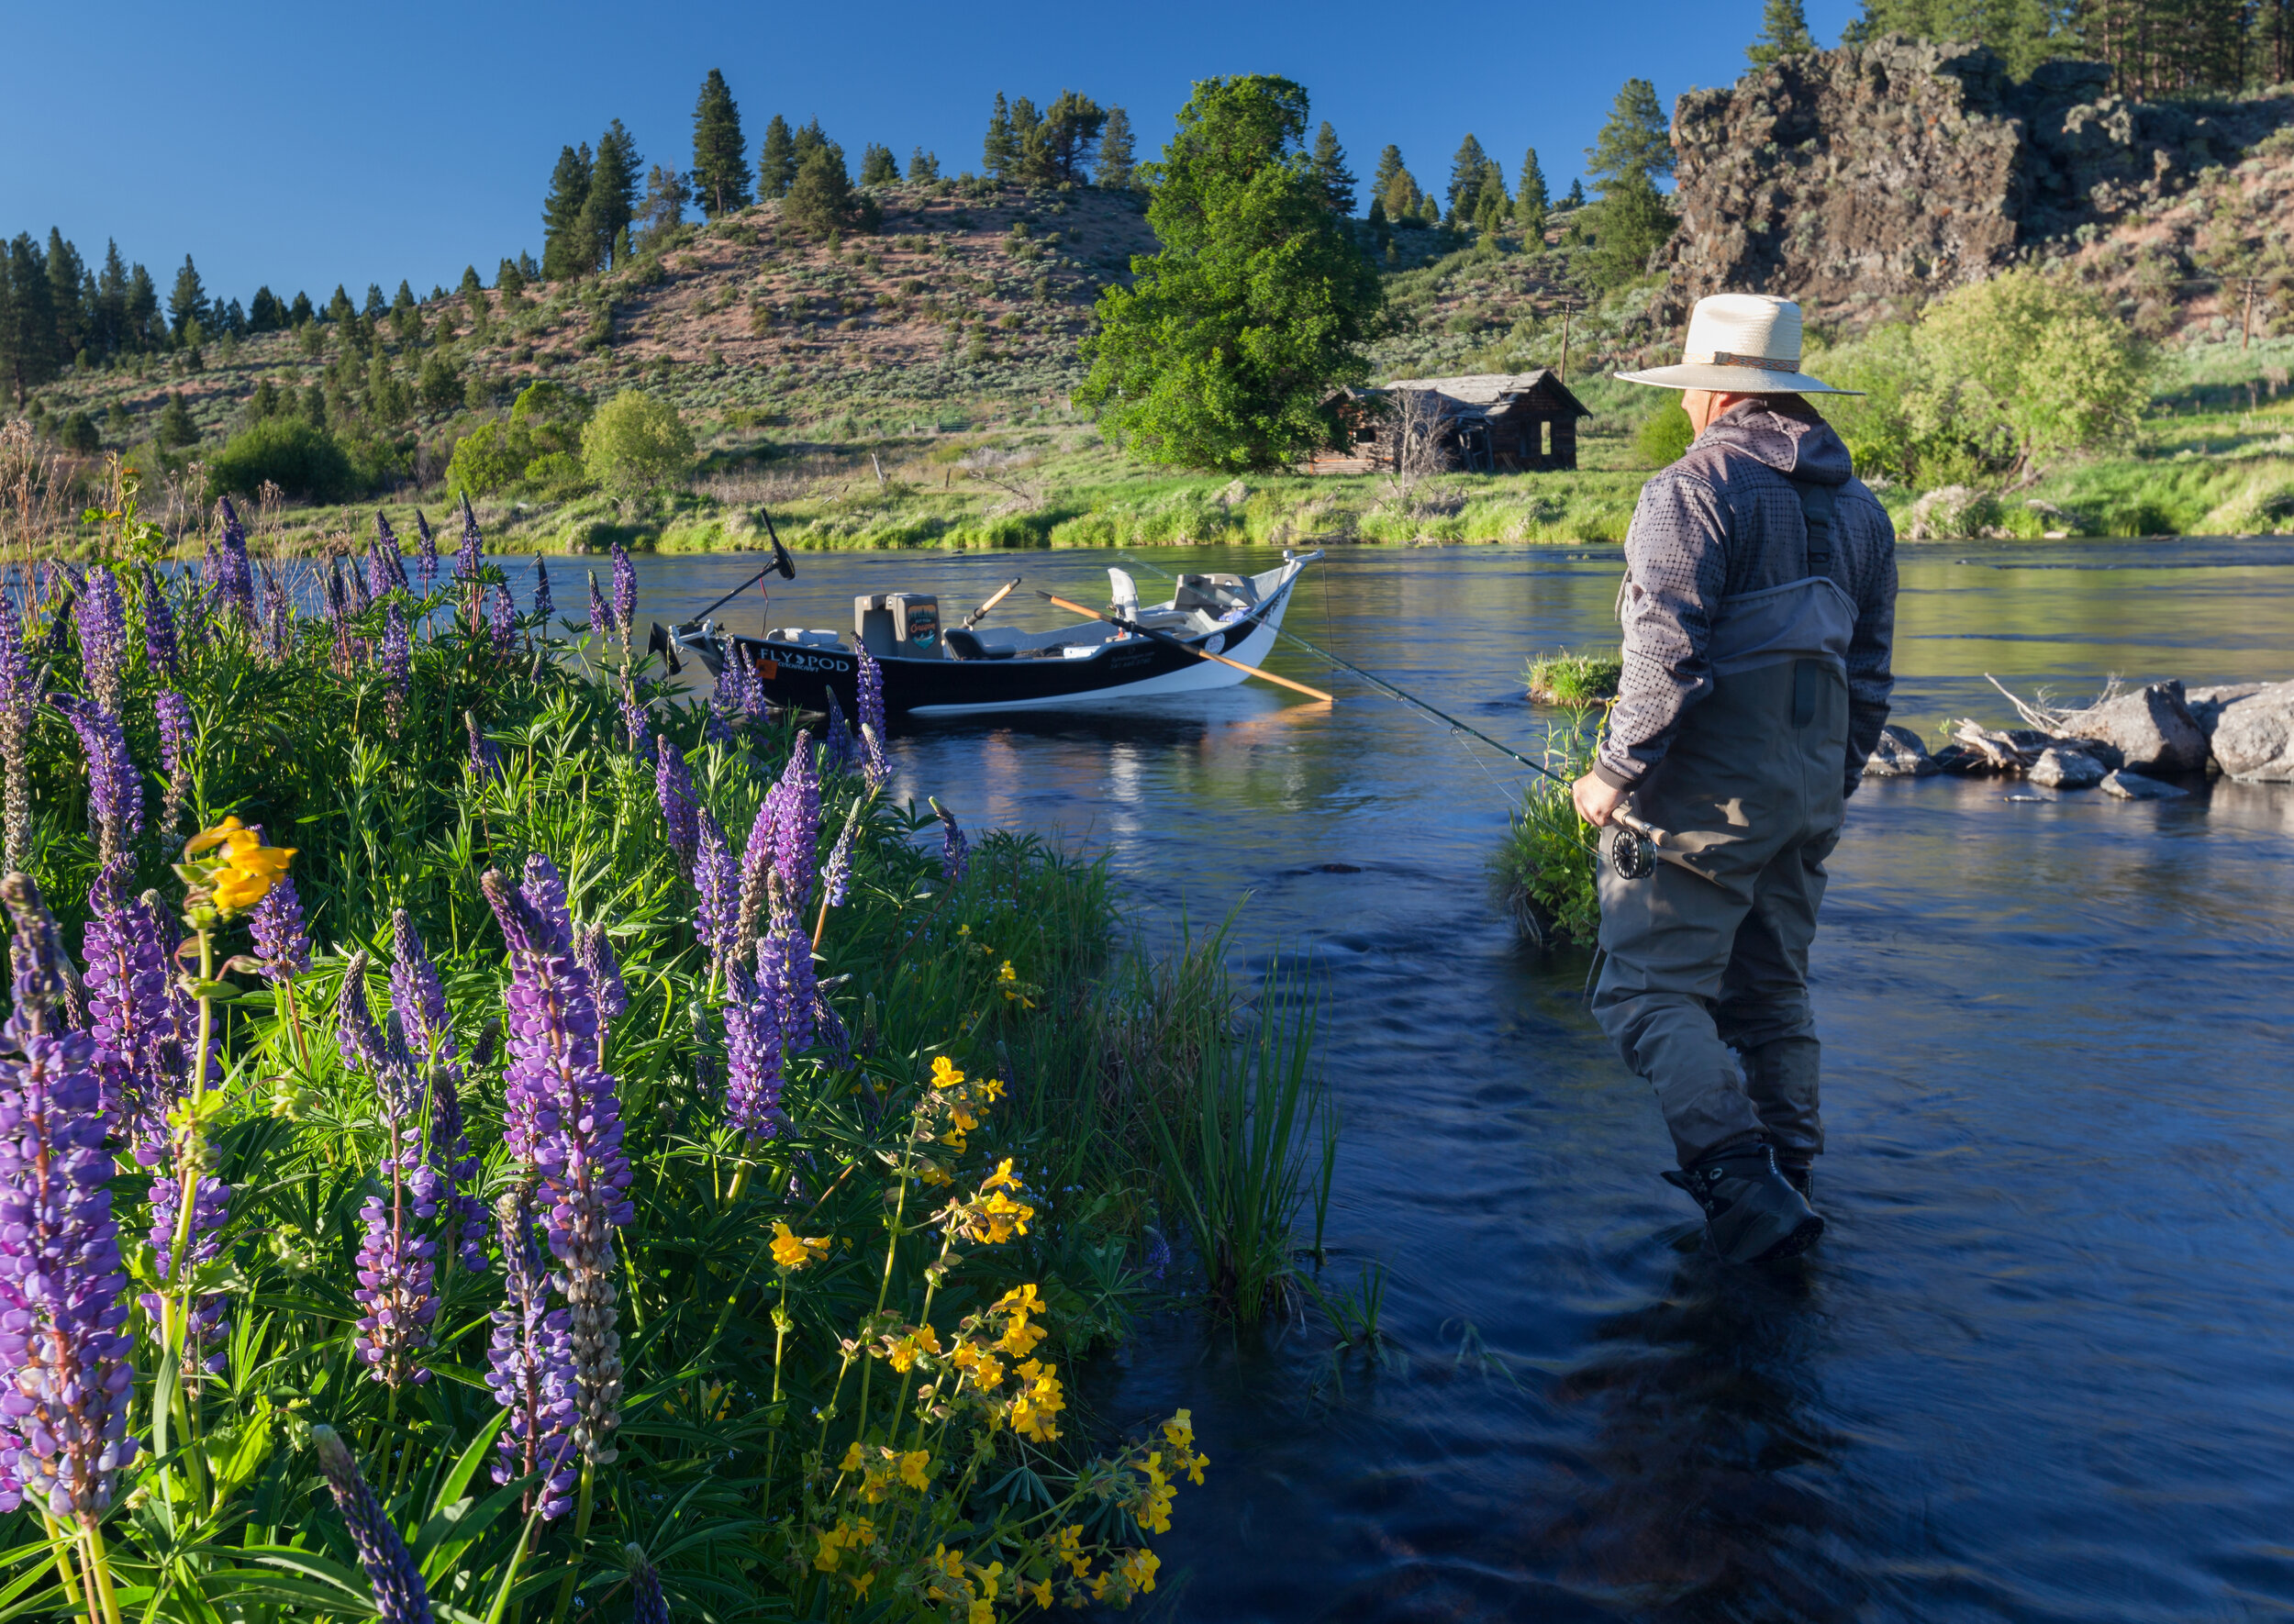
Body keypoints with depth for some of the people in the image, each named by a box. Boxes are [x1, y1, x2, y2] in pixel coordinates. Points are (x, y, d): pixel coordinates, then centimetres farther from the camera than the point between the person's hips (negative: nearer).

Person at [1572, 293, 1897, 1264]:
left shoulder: (1694, 490, -11)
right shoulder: (1857, 505, 16)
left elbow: (1667, 656, -20)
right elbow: (1870, 673, 18)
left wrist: (1615, 773, -10)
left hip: (1707, 792, -8)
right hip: (1810, 793, 8)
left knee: (1650, 992, -5)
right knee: (1772, 992, 17)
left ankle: (1744, 1191, -15)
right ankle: (1788, 1188, 24)